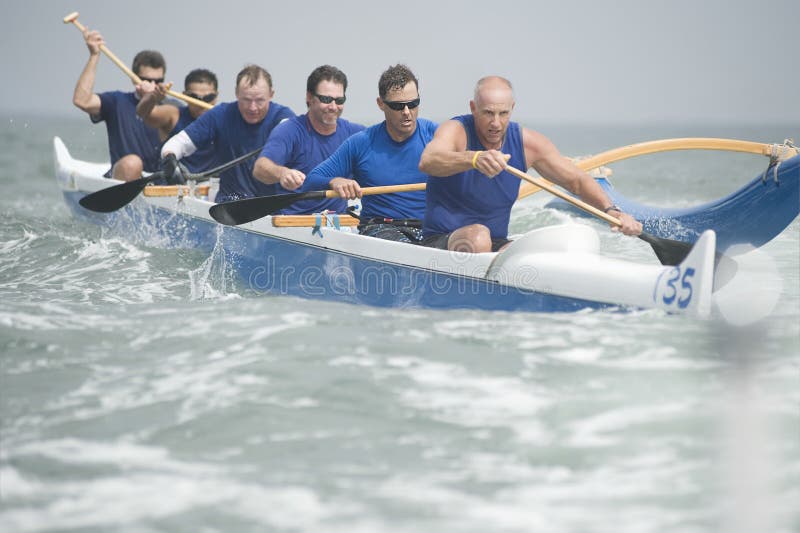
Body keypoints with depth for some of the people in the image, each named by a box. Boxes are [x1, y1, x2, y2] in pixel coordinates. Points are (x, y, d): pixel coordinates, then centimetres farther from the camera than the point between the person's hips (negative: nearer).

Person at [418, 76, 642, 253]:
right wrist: (474, 158, -56)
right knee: (478, 236, -37)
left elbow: (577, 181, 5)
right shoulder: (456, 130, -13)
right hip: (442, 241, -4)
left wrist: (611, 211, -15)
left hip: (496, 245, 4)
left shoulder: (527, 142, 1)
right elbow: (427, 162, -36)